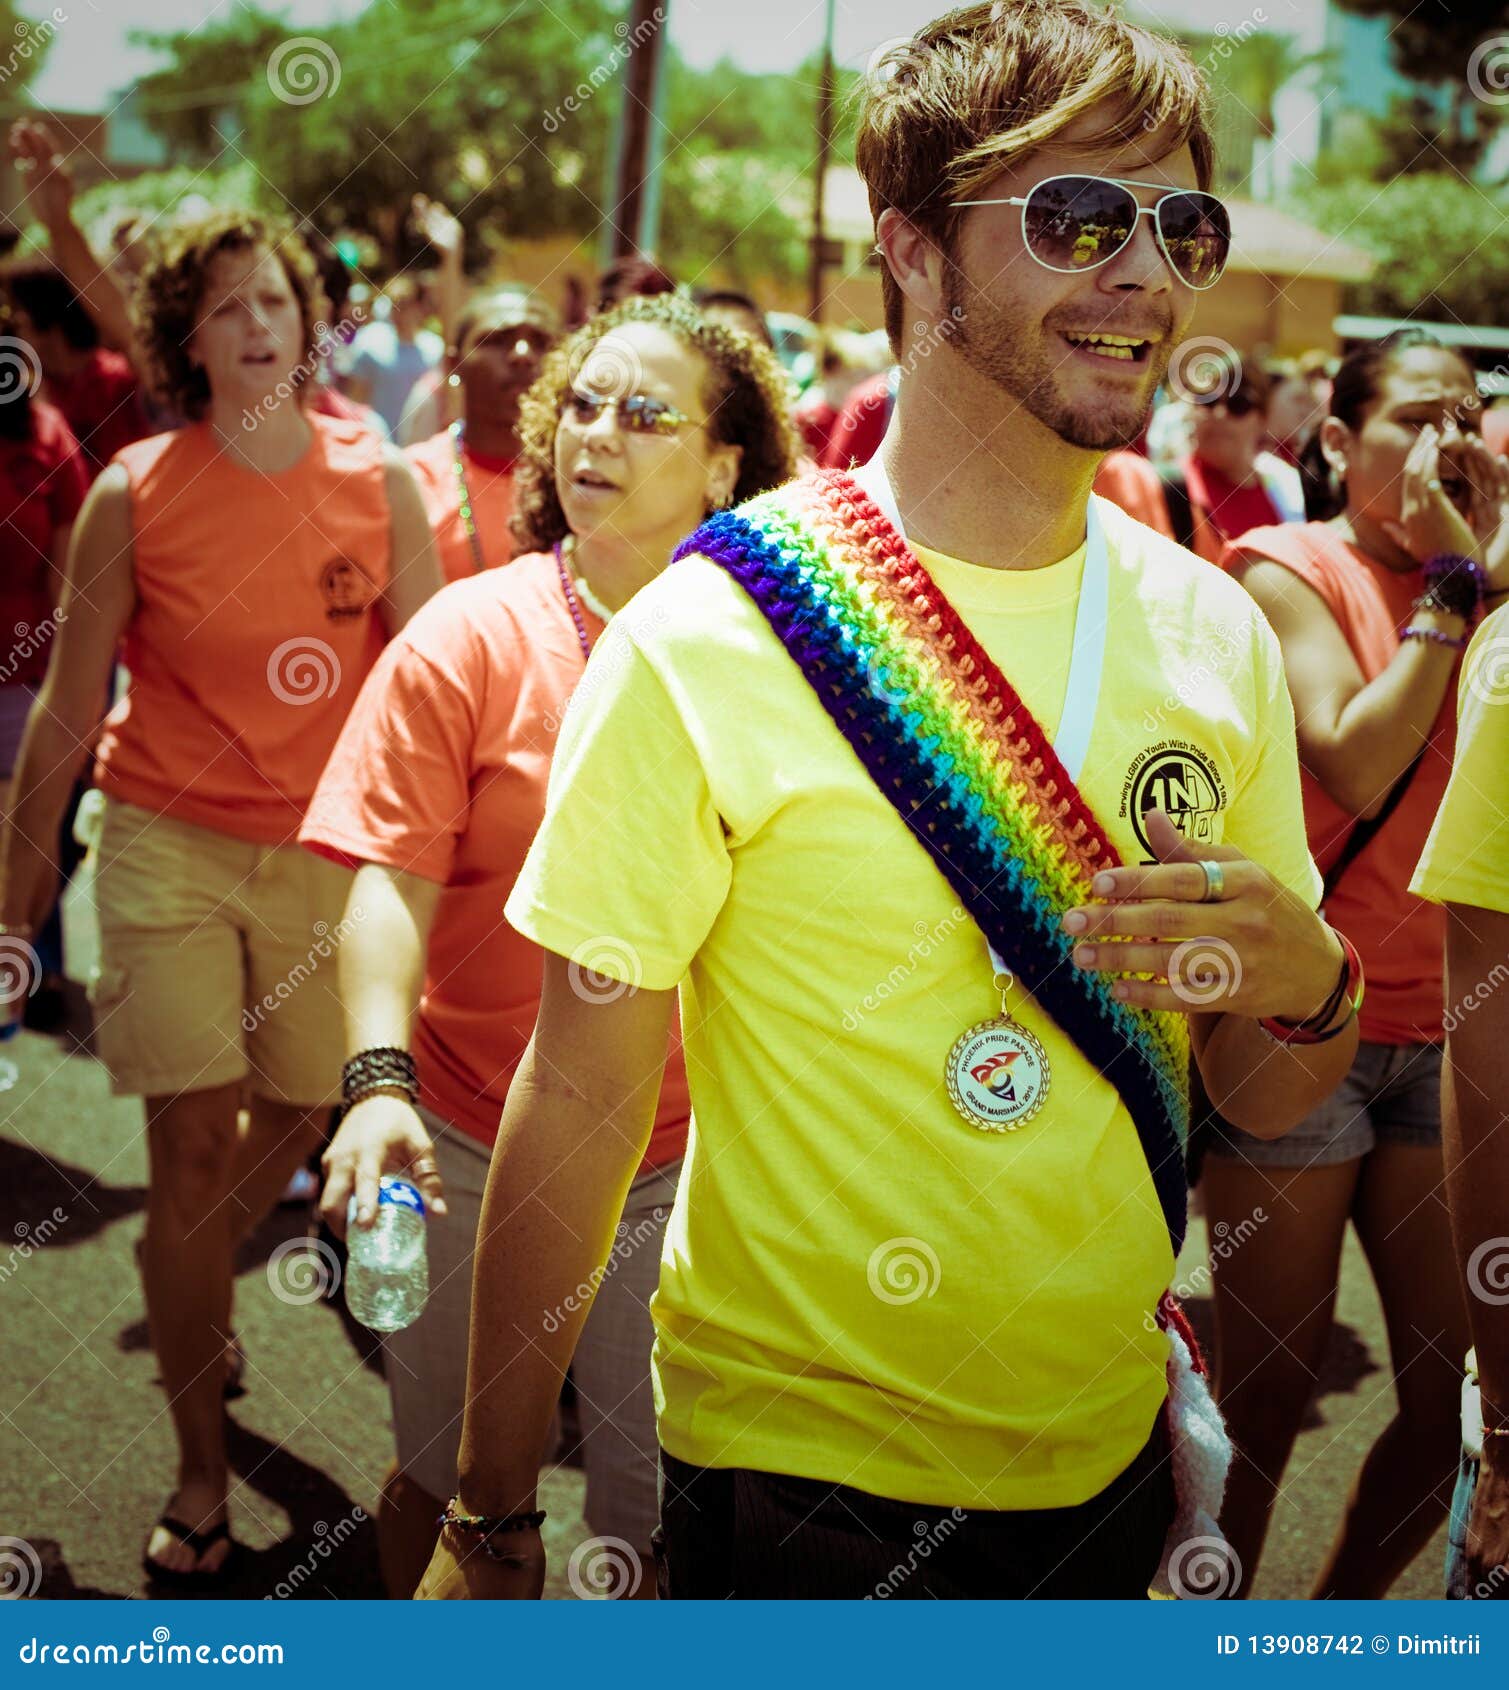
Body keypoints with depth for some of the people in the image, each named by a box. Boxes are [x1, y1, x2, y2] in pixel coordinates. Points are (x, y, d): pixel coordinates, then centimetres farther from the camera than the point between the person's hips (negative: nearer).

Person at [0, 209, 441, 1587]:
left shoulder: (381, 485, -2)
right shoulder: (132, 496, -6)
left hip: (327, 847, 3)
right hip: (171, 842, -2)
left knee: (302, 1113, 15)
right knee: (191, 1138, -5)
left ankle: (196, 1291, 49)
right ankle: (201, 1474, 9)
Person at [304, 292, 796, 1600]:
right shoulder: (471, 636, -5)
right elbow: (393, 882, -11)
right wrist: (379, 1080, -25)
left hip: (686, 1157, 1)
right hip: (474, 1146, 0)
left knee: (659, 1491, 12)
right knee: (449, 1477, 15)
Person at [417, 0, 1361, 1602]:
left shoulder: (1212, 630, -3)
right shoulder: (703, 644, -19)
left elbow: (1263, 1099, 3)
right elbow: (579, 1102, -14)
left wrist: (1309, 986, -19)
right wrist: (489, 1524, -7)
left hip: (1108, 1460, 6)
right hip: (794, 1474, -5)